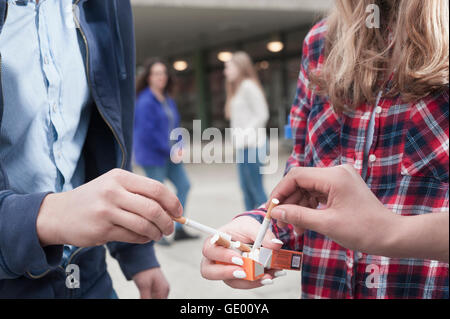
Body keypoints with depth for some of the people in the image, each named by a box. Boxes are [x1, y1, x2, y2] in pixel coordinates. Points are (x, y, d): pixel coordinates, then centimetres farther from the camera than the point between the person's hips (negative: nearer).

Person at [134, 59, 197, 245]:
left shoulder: (168, 100, 12)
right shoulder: (145, 101, -15)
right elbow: (147, 133, -20)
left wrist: (178, 147, 1)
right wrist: (169, 150, -17)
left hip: (170, 154, 9)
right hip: (153, 155, -8)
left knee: (184, 185, 7)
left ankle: (179, 230, 17)